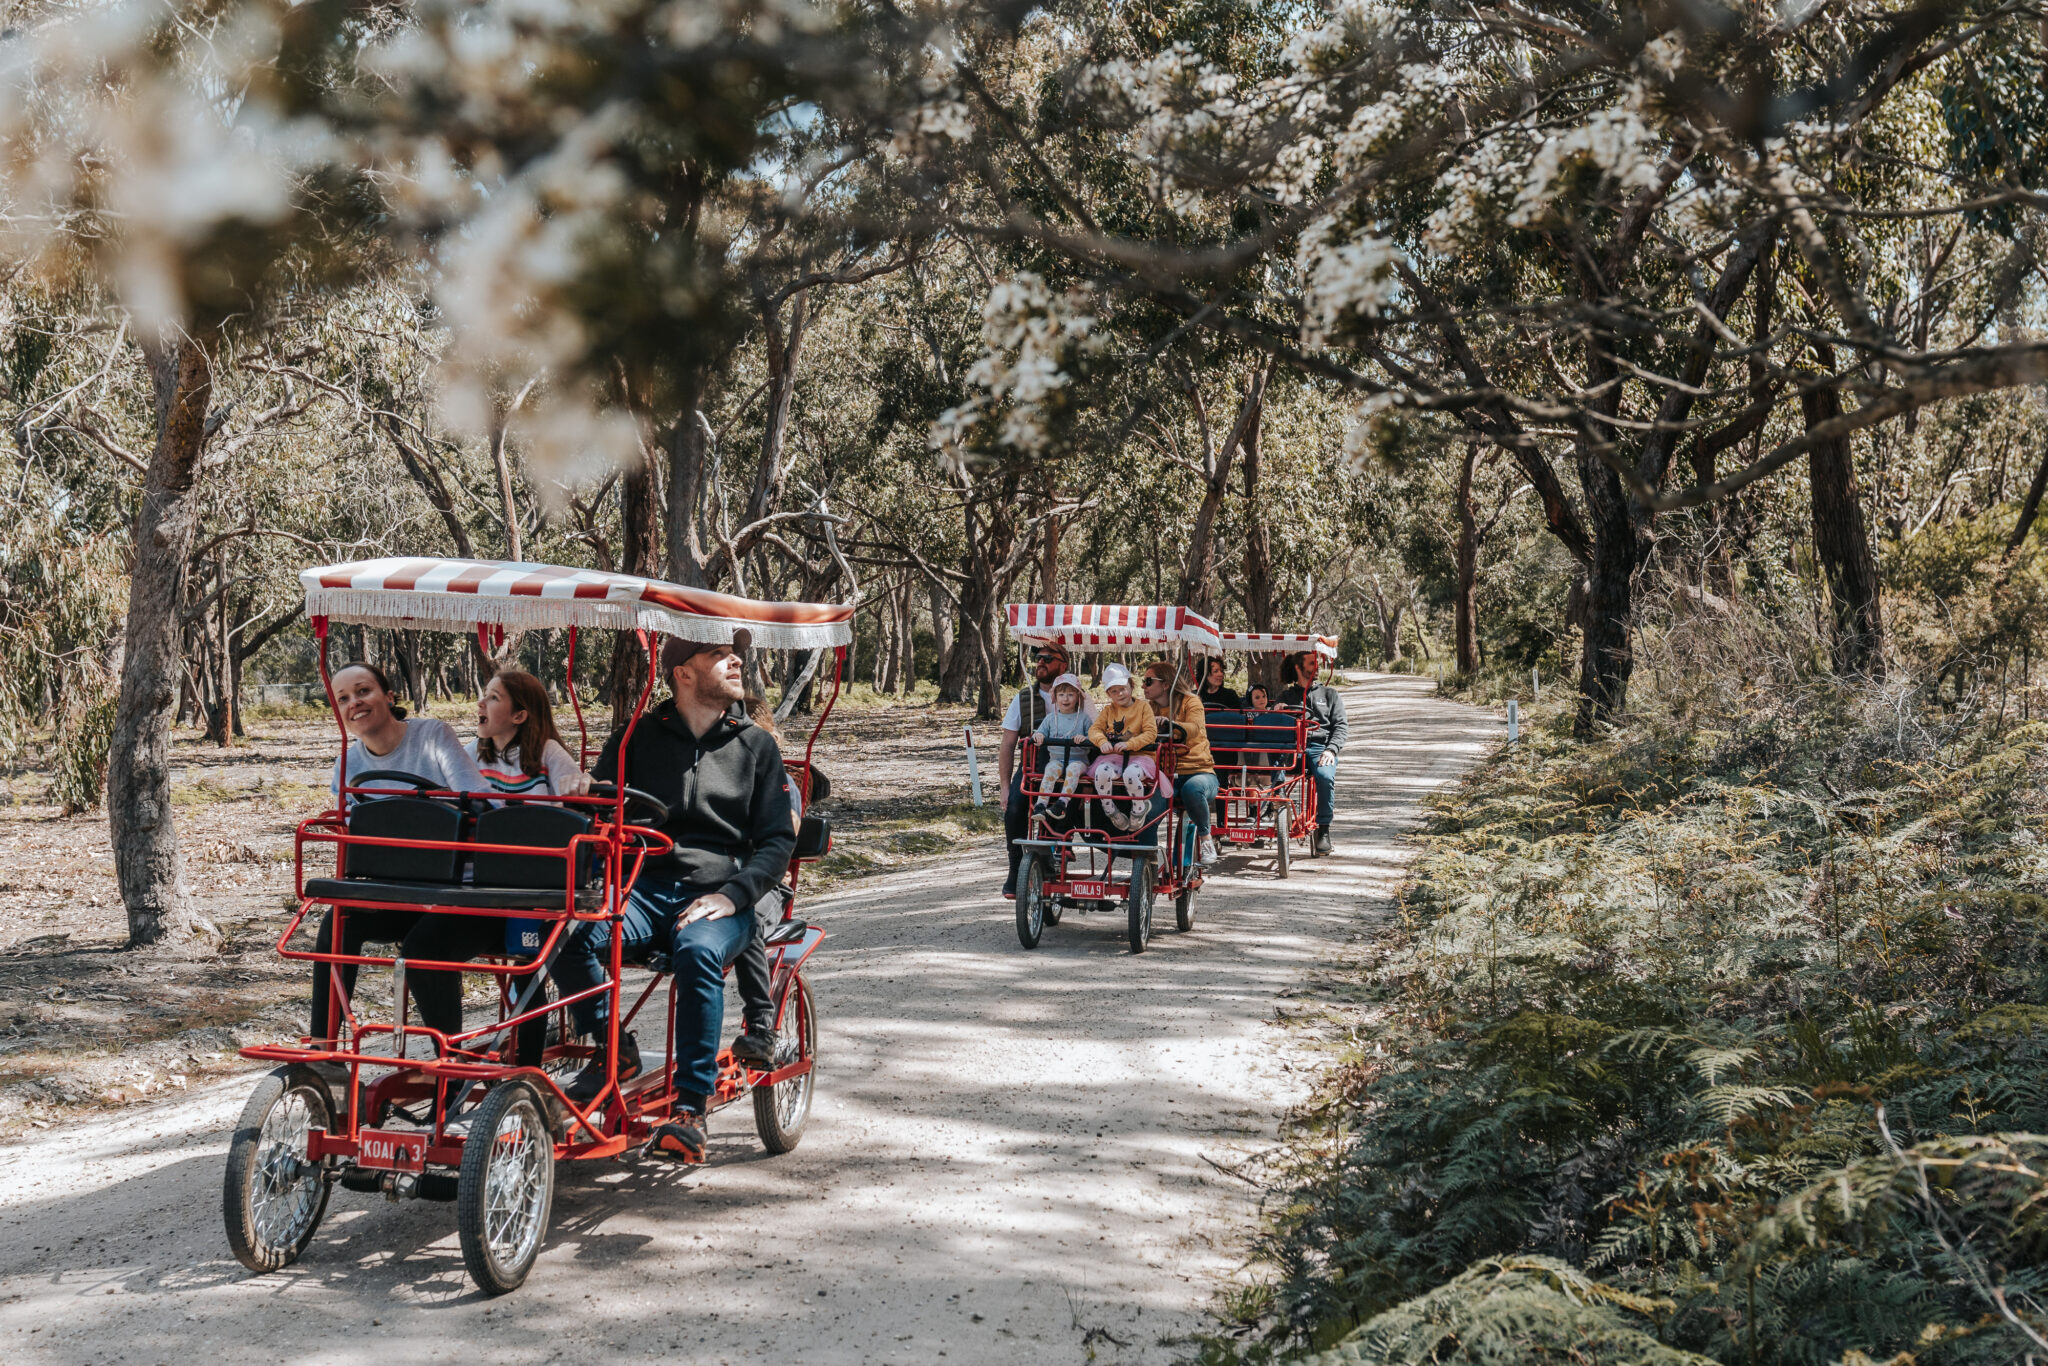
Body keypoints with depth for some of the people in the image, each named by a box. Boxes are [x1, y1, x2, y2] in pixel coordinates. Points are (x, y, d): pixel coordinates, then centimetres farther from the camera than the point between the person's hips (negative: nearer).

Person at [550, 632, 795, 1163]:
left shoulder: (756, 746, 13)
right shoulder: (636, 739, 15)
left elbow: (778, 840, 8)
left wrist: (730, 896, -10)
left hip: (719, 897, -1)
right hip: (645, 888, 2)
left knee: (698, 952, -36)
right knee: (568, 935, -28)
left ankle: (691, 1103, -25)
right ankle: (613, 1051, -4)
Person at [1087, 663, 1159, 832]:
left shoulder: (1143, 706, 7)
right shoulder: (1108, 709, 19)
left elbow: (1151, 733, -4)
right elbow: (1094, 729, 8)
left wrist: (1129, 744, -18)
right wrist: (1102, 742, -16)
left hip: (1140, 756, -3)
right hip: (1113, 756, 3)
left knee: (1130, 774, -38)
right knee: (1101, 772, -32)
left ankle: (1138, 811, -11)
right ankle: (1110, 811, -10)